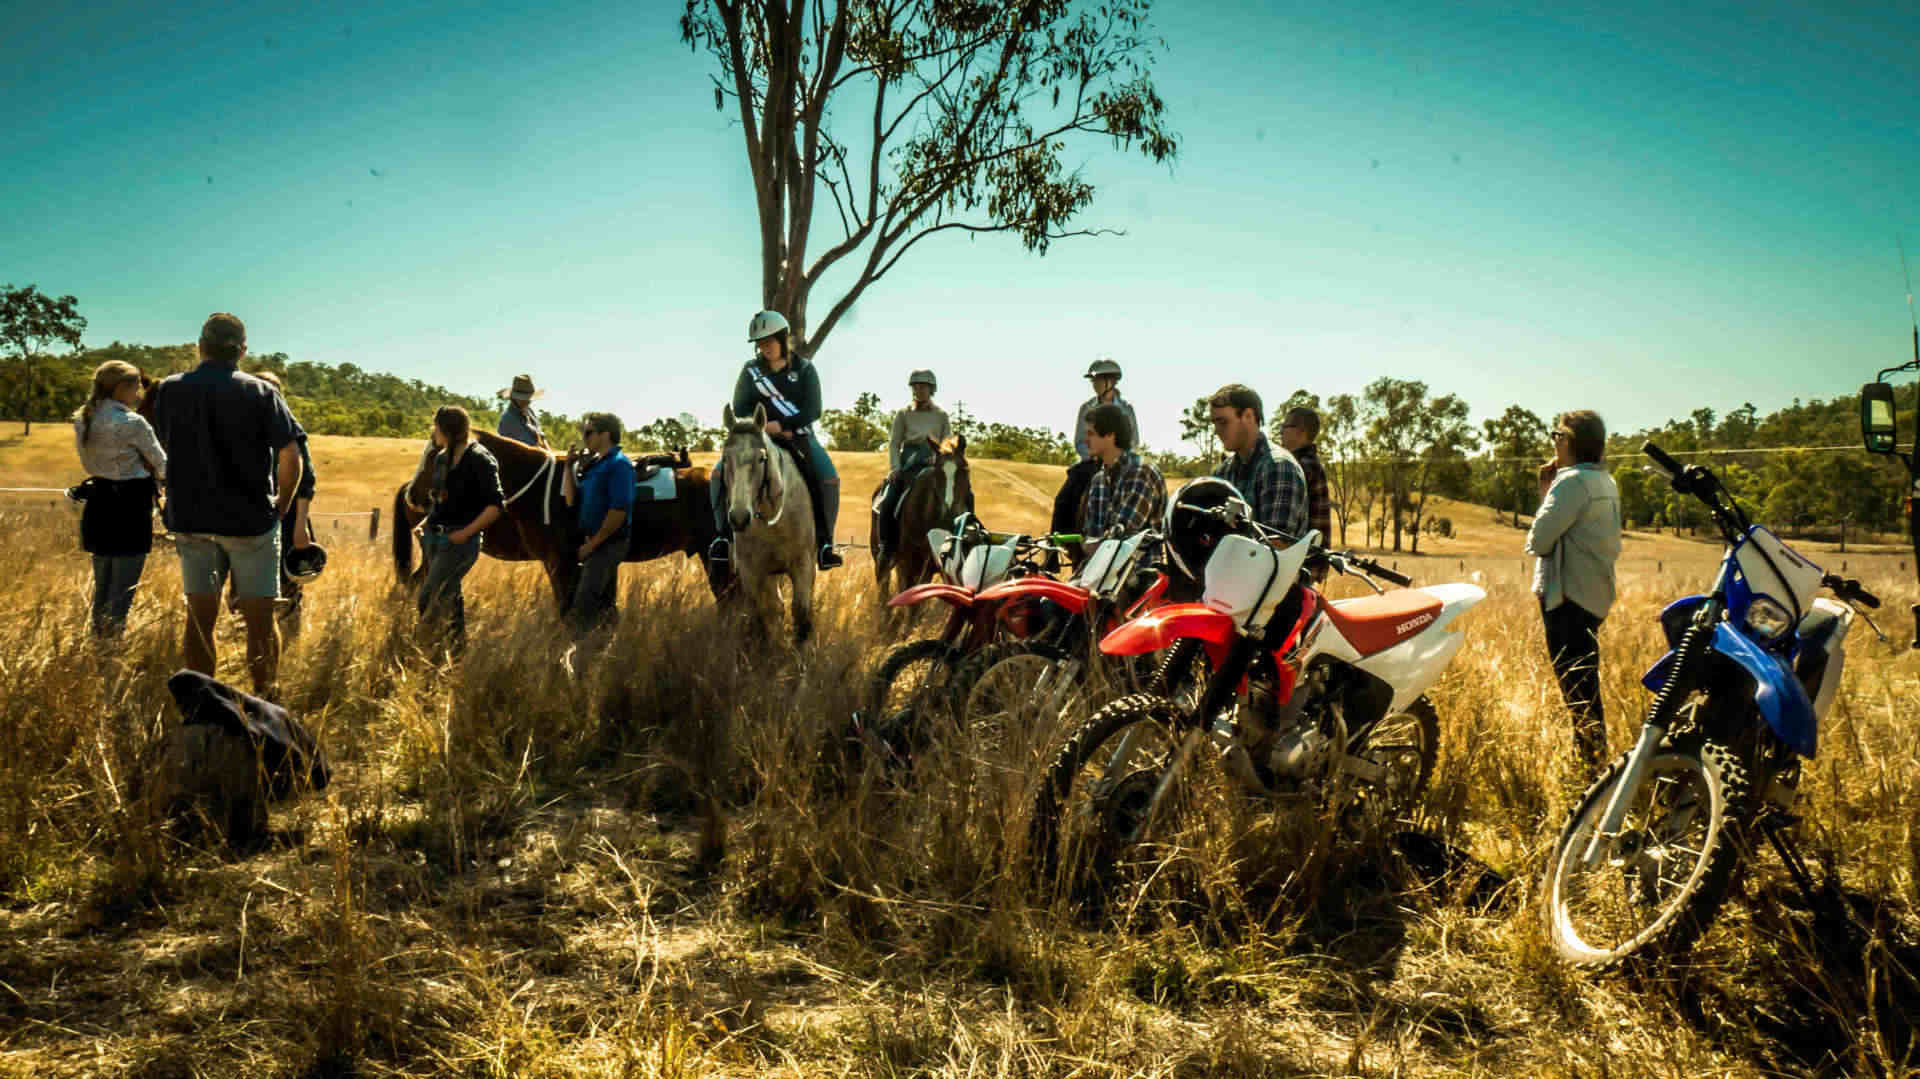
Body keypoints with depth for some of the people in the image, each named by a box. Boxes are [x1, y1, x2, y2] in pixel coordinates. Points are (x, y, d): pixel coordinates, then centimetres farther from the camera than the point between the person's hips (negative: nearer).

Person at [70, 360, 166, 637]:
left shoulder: (82, 420, 7)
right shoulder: (132, 422, -14)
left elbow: (88, 463, 17)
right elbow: (162, 465, -4)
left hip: (97, 505, 7)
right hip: (129, 508, -7)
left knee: (102, 585, 17)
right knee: (123, 588, -2)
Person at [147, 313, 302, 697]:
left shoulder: (169, 391, 2)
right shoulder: (261, 394, -7)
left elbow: (165, 447, 14)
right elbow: (291, 456, -10)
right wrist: (281, 506, 5)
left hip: (190, 520, 3)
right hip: (250, 521, -3)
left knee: (200, 616, 10)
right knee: (259, 619, 4)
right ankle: (266, 702, 7)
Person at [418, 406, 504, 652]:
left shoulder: (479, 459, -13)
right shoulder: (441, 458, 11)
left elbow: (496, 505, -15)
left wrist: (466, 533, -19)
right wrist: (426, 522, 7)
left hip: (460, 539, -8)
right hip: (434, 536, 8)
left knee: (429, 599, -13)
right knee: (449, 596, 15)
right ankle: (458, 643, 26)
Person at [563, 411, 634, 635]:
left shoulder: (618, 465, -14)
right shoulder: (596, 464, 13)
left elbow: (619, 510, -22)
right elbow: (572, 501, 15)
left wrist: (592, 543, -18)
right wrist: (569, 467, 6)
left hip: (607, 545, -9)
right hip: (596, 545, 9)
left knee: (583, 610, -14)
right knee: (604, 606, 15)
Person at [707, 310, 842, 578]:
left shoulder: (804, 369, 0)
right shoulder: (751, 370, 5)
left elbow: (812, 411, -8)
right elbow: (740, 410, 1)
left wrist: (780, 425, -19)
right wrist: (763, 428, -15)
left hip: (799, 437, -1)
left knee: (828, 478, -26)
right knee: (721, 474, -21)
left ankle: (824, 541, -14)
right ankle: (724, 534, -10)